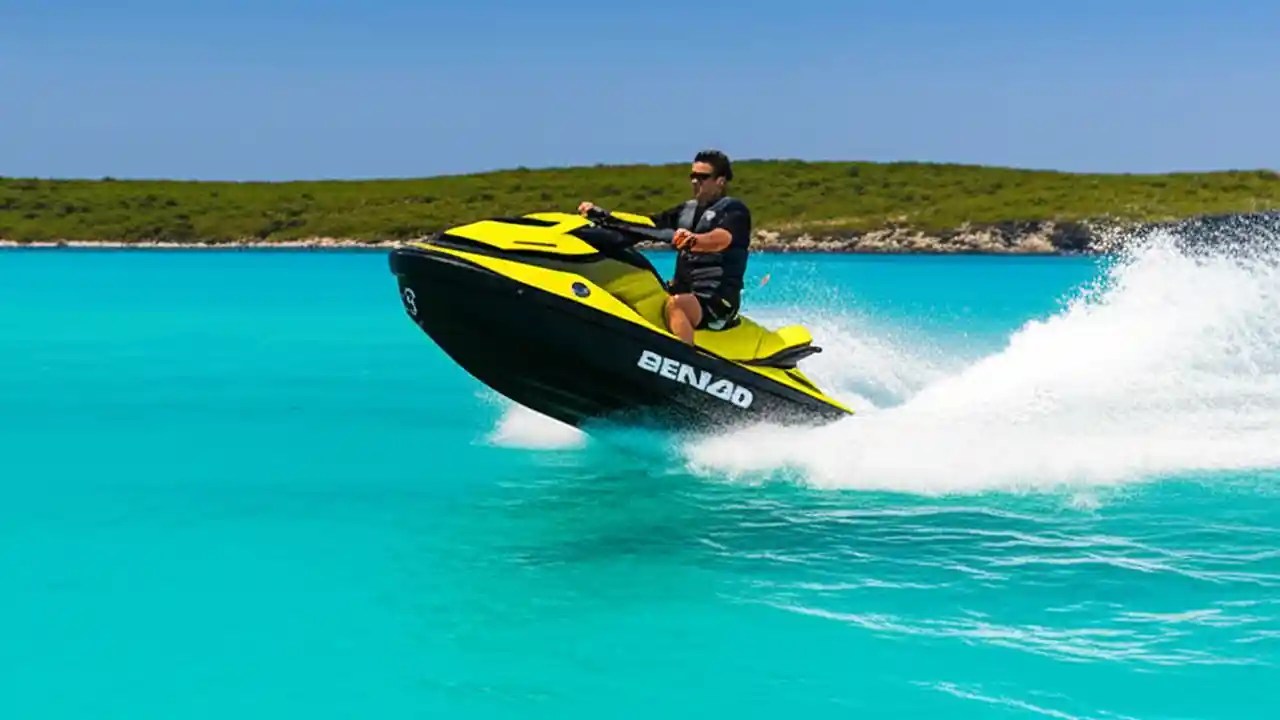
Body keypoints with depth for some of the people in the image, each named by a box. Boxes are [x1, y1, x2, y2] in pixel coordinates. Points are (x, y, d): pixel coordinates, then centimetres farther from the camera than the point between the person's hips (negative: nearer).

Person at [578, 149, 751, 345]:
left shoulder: (734, 210, -3)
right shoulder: (686, 210, 19)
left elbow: (721, 239, -25)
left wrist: (694, 240, -47)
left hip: (719, 299, -8)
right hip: (684, 291, 8)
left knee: (674, 304, -38)